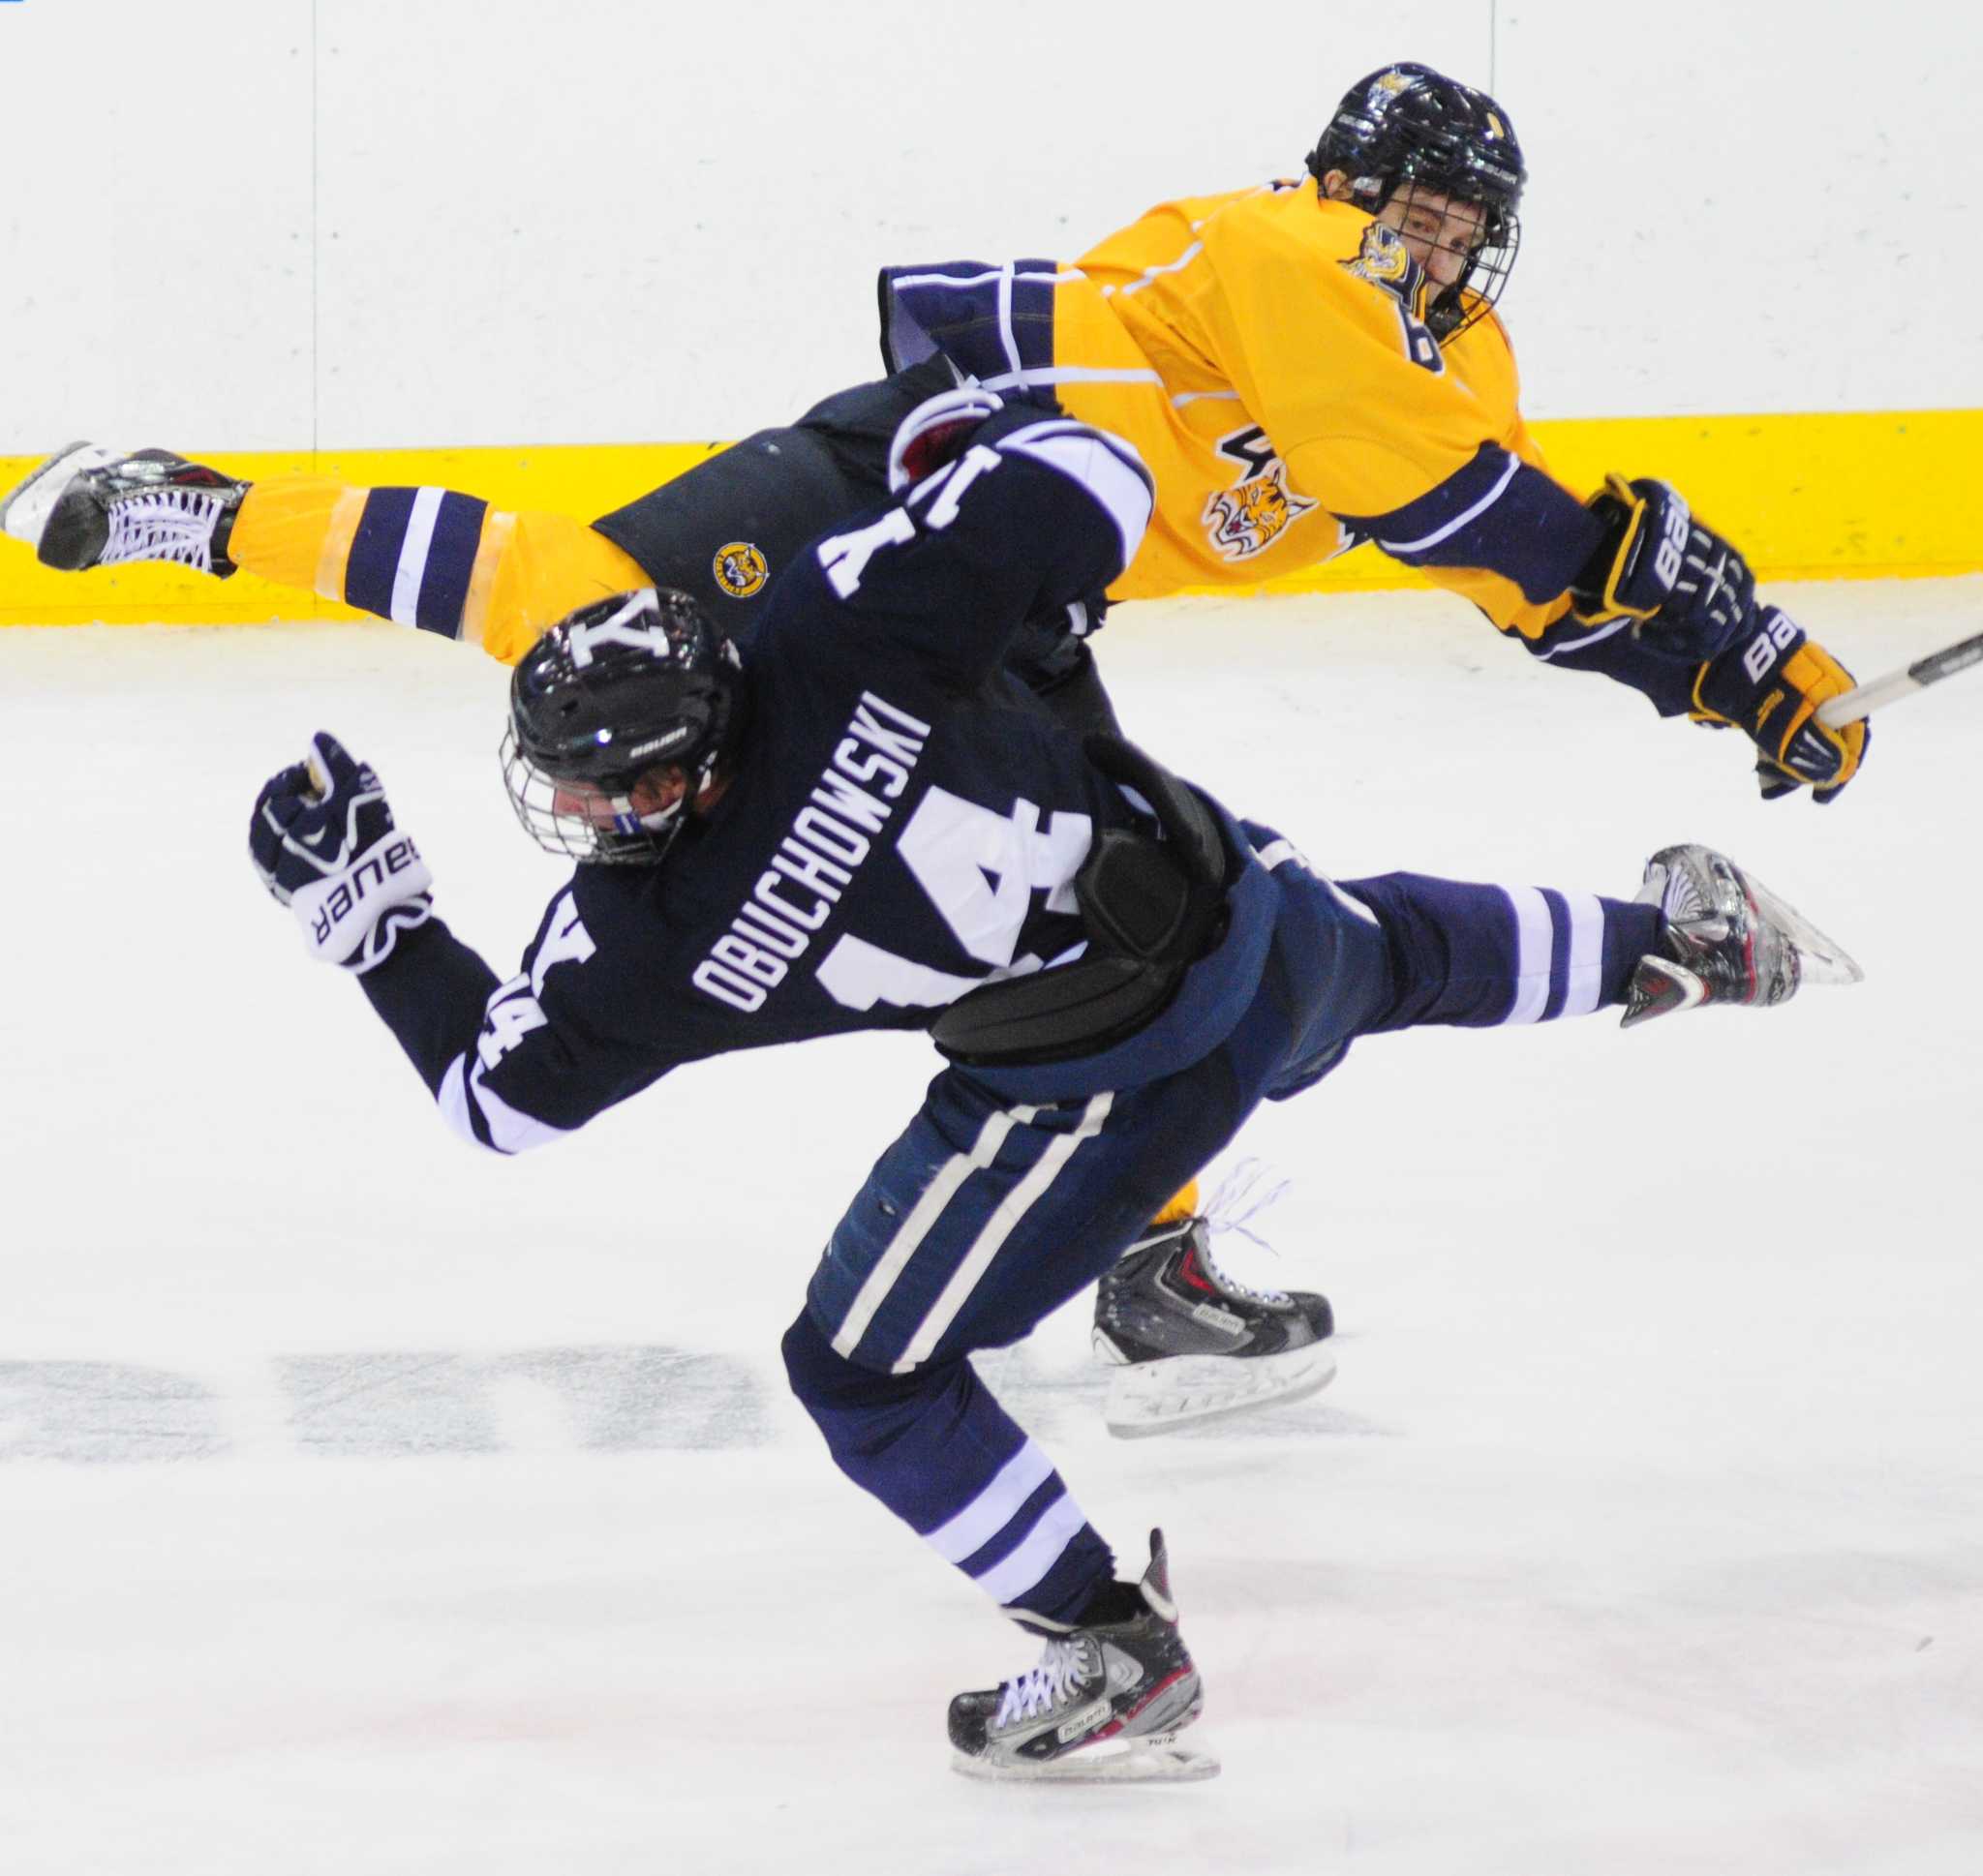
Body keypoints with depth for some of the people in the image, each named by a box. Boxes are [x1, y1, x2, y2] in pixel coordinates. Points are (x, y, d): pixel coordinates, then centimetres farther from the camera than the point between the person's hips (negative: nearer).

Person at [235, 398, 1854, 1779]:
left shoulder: (645, 944, -22)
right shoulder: (840, 635, -20)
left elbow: (496, 1091, -4)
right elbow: (1083, 484, -18)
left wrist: (363, 905, 1)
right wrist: (981, 433, 3)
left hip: (1113, 1083, -5)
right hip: (1236, 900, 5)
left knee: (866, 1368, 10)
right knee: (1383, 958, 41)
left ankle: (1118, 1663, 18)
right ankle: (1675, 938, 62)